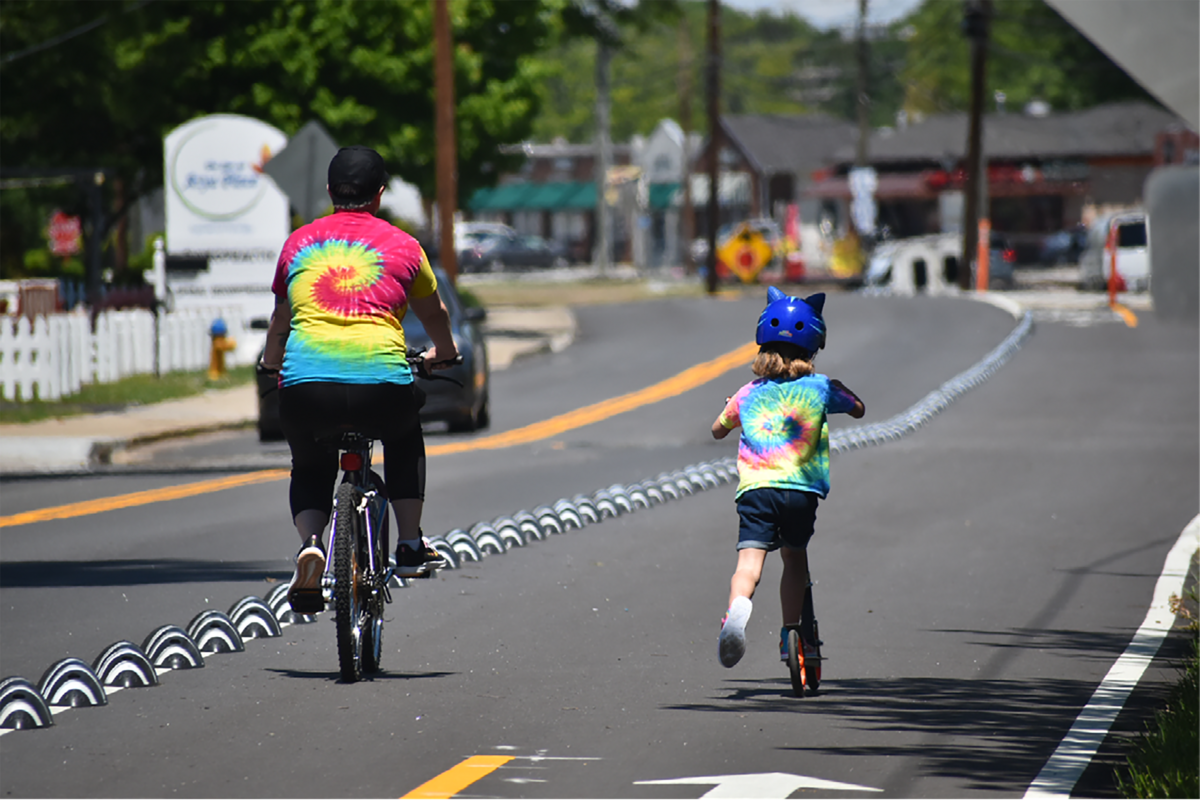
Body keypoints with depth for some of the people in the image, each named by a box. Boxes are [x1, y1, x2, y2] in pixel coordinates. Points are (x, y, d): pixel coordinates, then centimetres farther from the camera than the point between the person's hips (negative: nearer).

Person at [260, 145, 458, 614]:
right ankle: (410, 546, 25)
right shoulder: (402, 246, 15)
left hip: (305, 385, 1)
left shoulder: (299, 242, 18)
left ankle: (310, 544, -1)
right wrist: (444, 355, 54)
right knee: (404, 436, 34)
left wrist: (271, 364, 54)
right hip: (383, 385, -1)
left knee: (310, 469, 28)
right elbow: (434, 315, 32)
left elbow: (280, 320, 33)